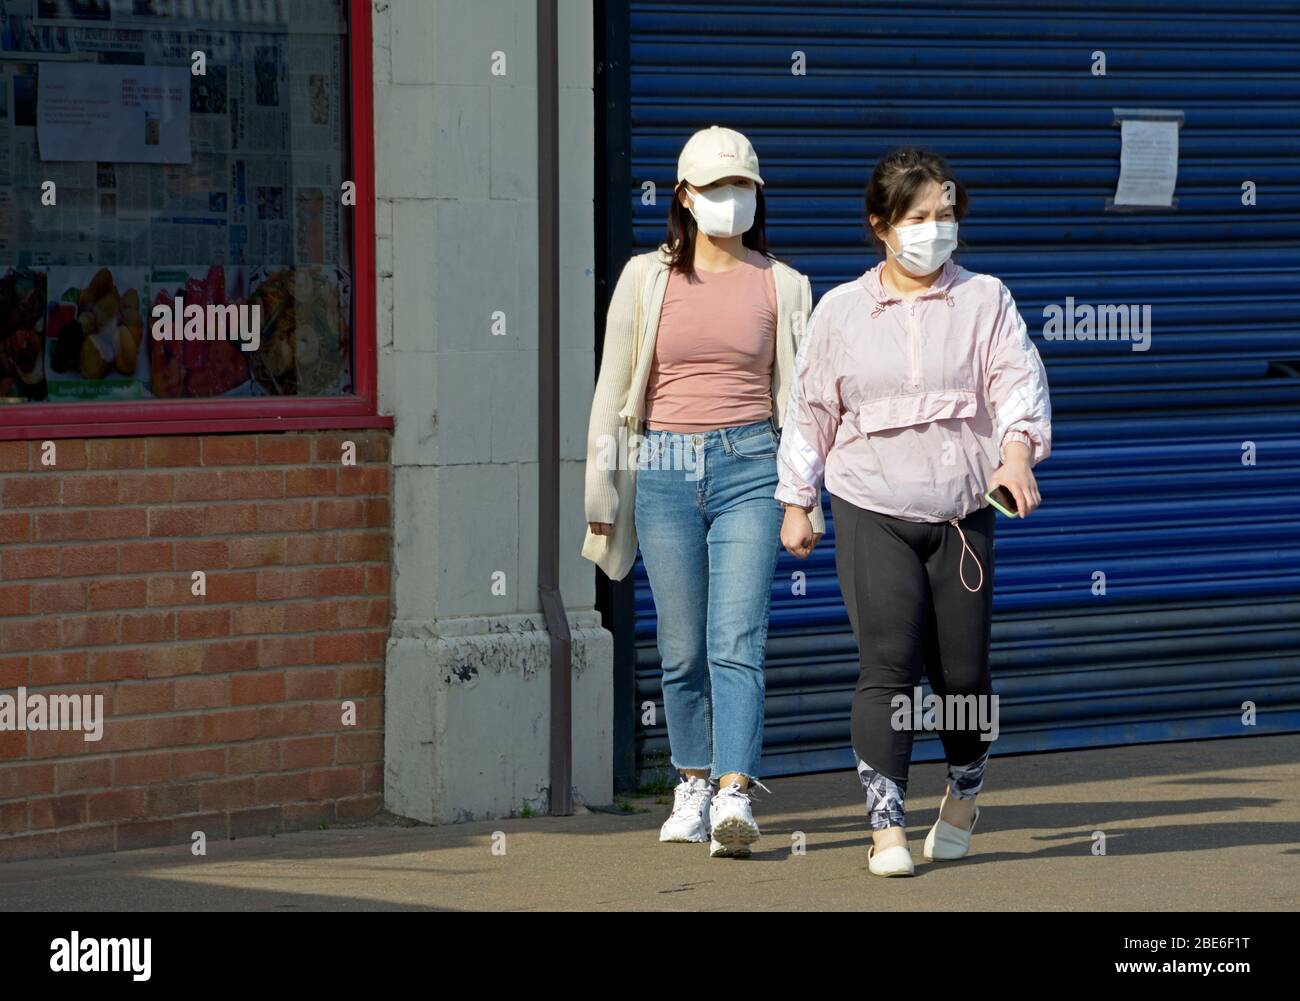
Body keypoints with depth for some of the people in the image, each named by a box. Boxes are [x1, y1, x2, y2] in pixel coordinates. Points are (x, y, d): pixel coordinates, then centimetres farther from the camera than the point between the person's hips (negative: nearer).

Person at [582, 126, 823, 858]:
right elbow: (614, 388, 9)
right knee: (683, 648, 6)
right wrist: (602, 494, 7)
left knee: (738, 640, -13)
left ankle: (735, 797, -22)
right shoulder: (646, 278, 6)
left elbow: (799, 397, 11)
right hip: (665, 469, 1)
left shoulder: (782, 286, 7)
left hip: (749, 467, -1)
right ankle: (694, 785, 24)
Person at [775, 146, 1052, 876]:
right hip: (871, 512, -1)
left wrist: (1017, 454, -25)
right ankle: (887, 828, -11)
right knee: (888, 664, -13)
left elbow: (1018, 379, -7)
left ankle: (964, 794, 32)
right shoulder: (841, 311, 8)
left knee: (963, 672, 4)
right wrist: (796, 504, 14)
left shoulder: (985, 301, 5)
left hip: (961, 512, 1)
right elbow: (811, 409, 13)